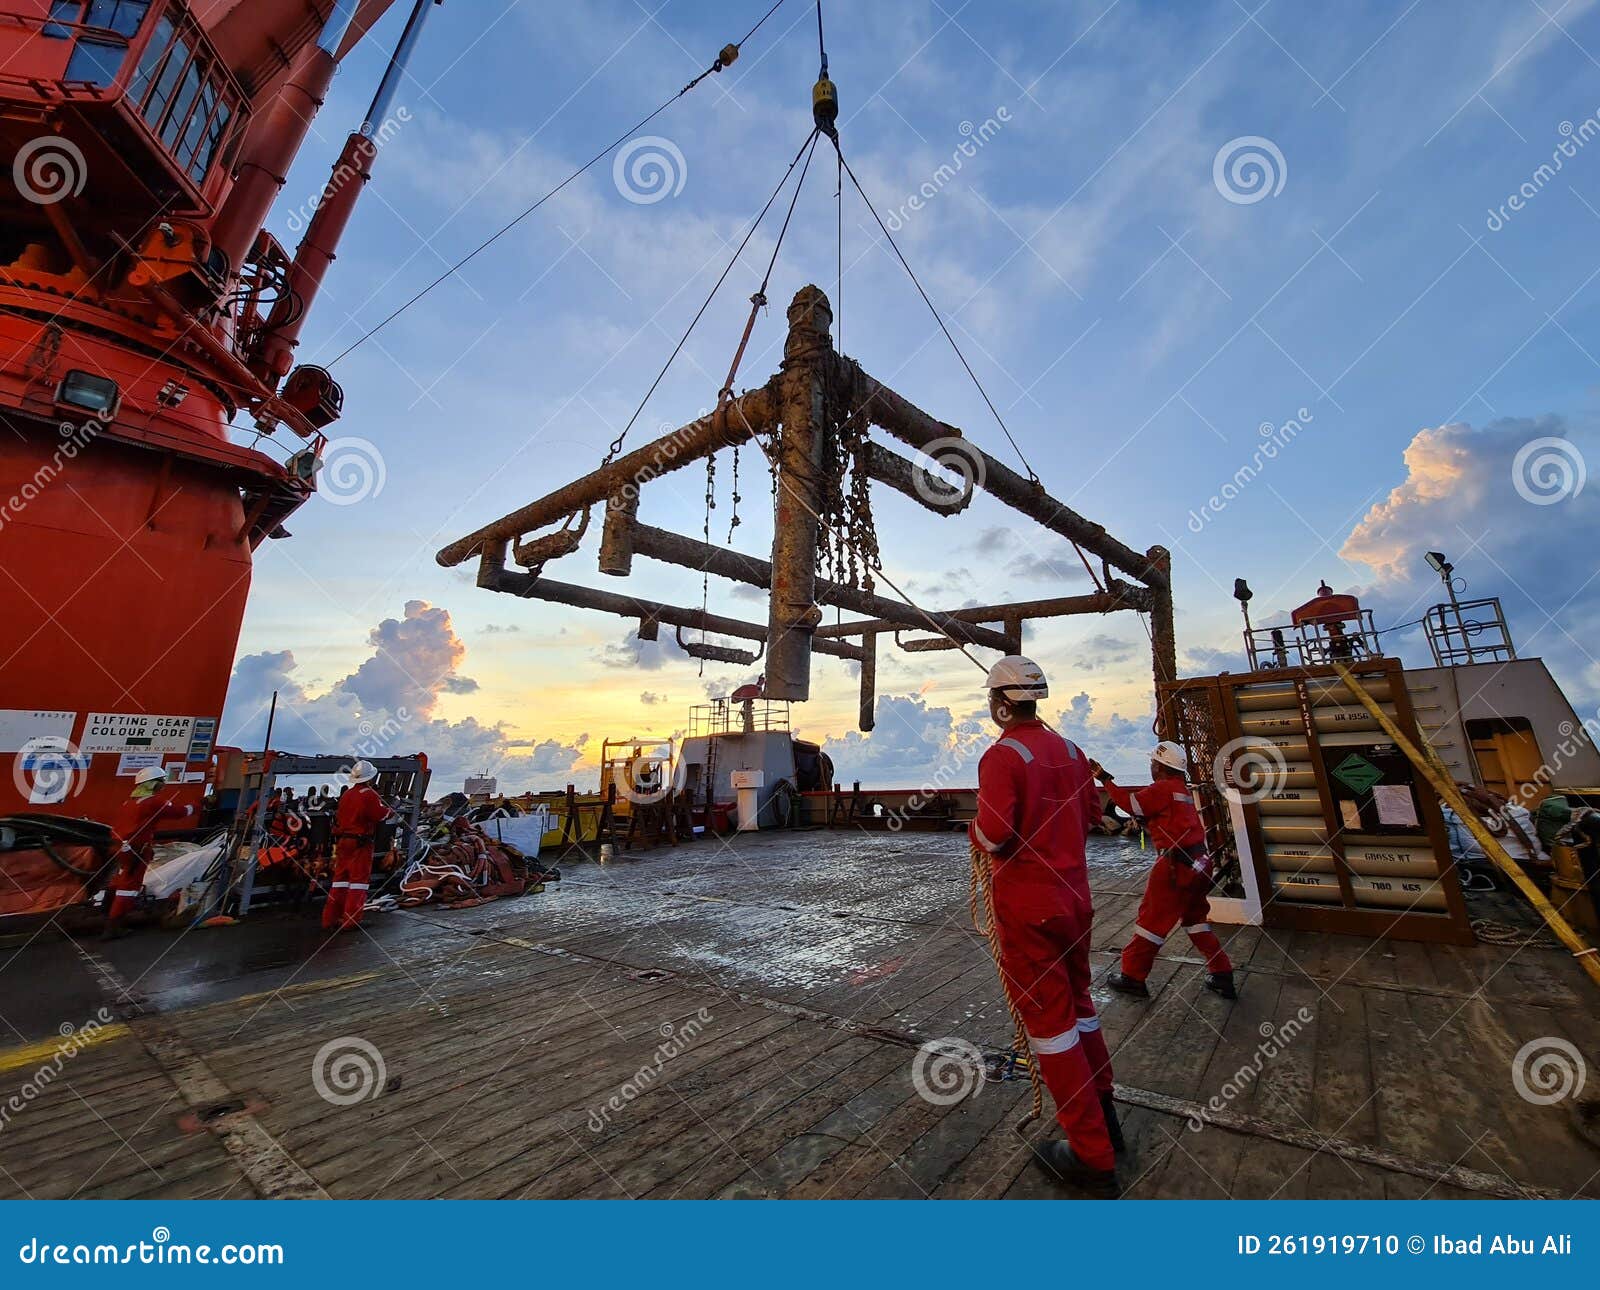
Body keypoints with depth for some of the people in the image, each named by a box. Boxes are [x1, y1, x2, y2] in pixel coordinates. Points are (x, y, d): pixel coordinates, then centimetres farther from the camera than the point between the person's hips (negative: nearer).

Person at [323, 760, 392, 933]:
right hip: (360, 842, -7)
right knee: (359, 880, -1)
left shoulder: (345, 794, 10)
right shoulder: (369, 794, -13)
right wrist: (391, 811, 6)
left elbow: (341, 816, 15)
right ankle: (350, 921, 1)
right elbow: (381, 815, -13)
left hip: (342, 841, 7)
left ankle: (330, 919, 18)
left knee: (340, 878, 13)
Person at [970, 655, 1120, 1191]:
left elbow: (993, 835, -27)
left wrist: (975, 830, -5)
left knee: (1048, 1018, 6)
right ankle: (1103, 1115, 40)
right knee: (1077, 999, 24)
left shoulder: (1002, 755, -20)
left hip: (1026, 906, -7)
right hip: (1074, 896, 8)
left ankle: (1092, 1156, 18)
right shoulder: (1070, 750, 3)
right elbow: (1092, 812, 14)